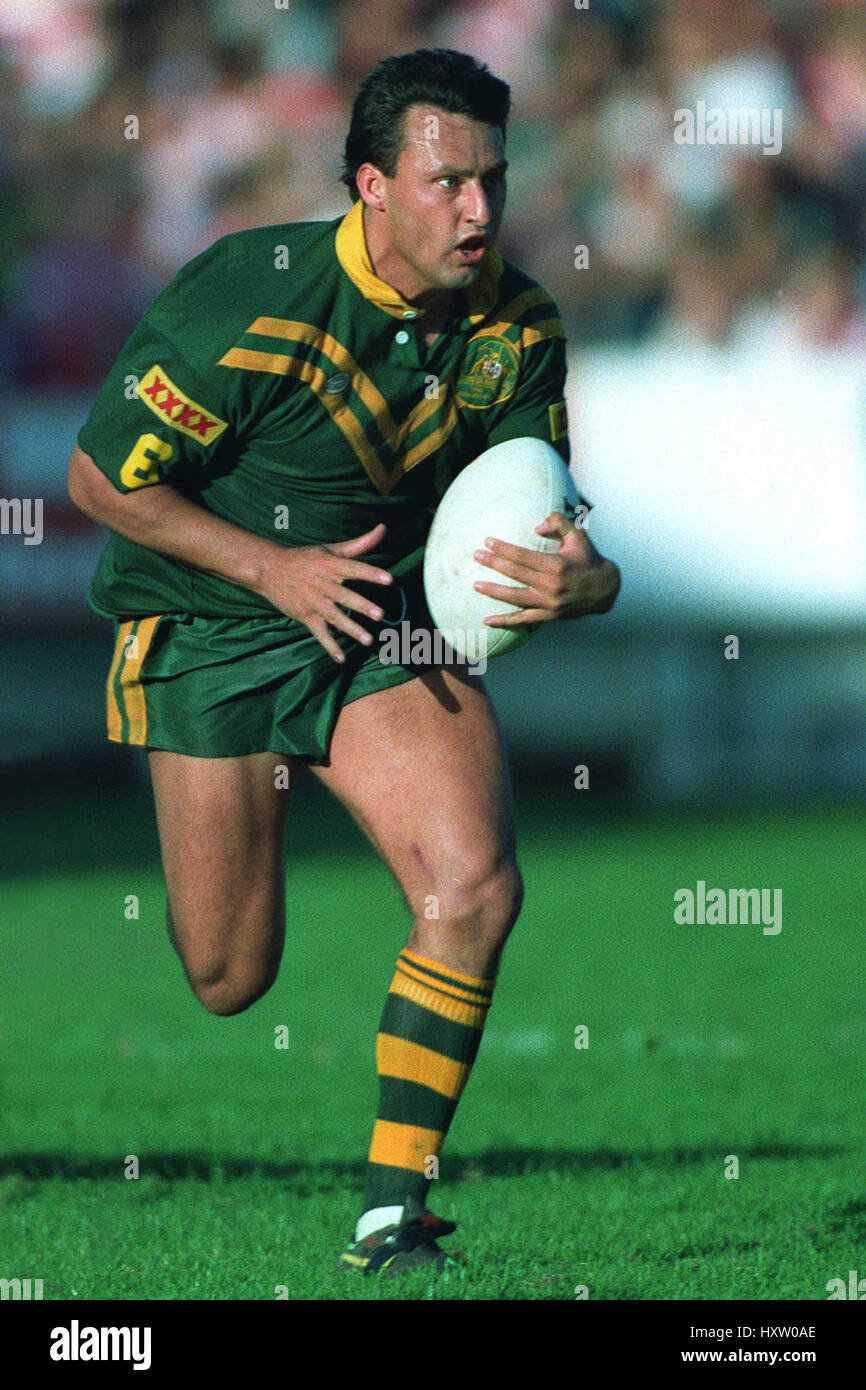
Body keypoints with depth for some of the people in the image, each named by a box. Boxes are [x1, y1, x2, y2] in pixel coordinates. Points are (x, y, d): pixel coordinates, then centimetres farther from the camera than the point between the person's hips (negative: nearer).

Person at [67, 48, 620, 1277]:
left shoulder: (517, 325, -9)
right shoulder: (251, 297, -22)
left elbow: (532, 520, -3)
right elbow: (101, 476, -13)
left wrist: (583, 580, -27)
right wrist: (272, 566, -19)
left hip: (390, 624, 3)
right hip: (210, 634, -3)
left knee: (475, 888, -20)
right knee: (226, 980, 0)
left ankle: (394, 1209, -10)